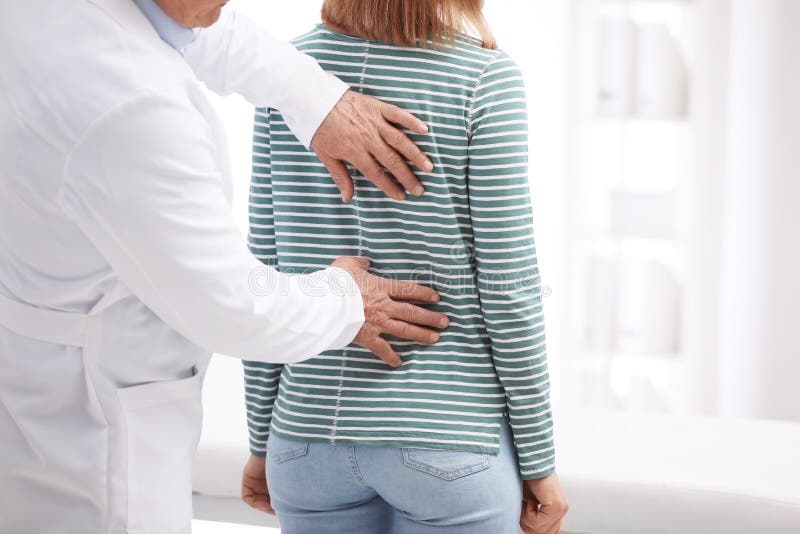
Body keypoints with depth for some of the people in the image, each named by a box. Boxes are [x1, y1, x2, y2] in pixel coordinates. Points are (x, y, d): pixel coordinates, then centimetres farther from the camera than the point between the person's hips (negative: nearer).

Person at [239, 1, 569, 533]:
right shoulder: (485, 77, -11)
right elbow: (506, 286, -11)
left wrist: (263, 440, 11)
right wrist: (539, 462, -2)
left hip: (311, 436, 4)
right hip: (450, 442, -4)